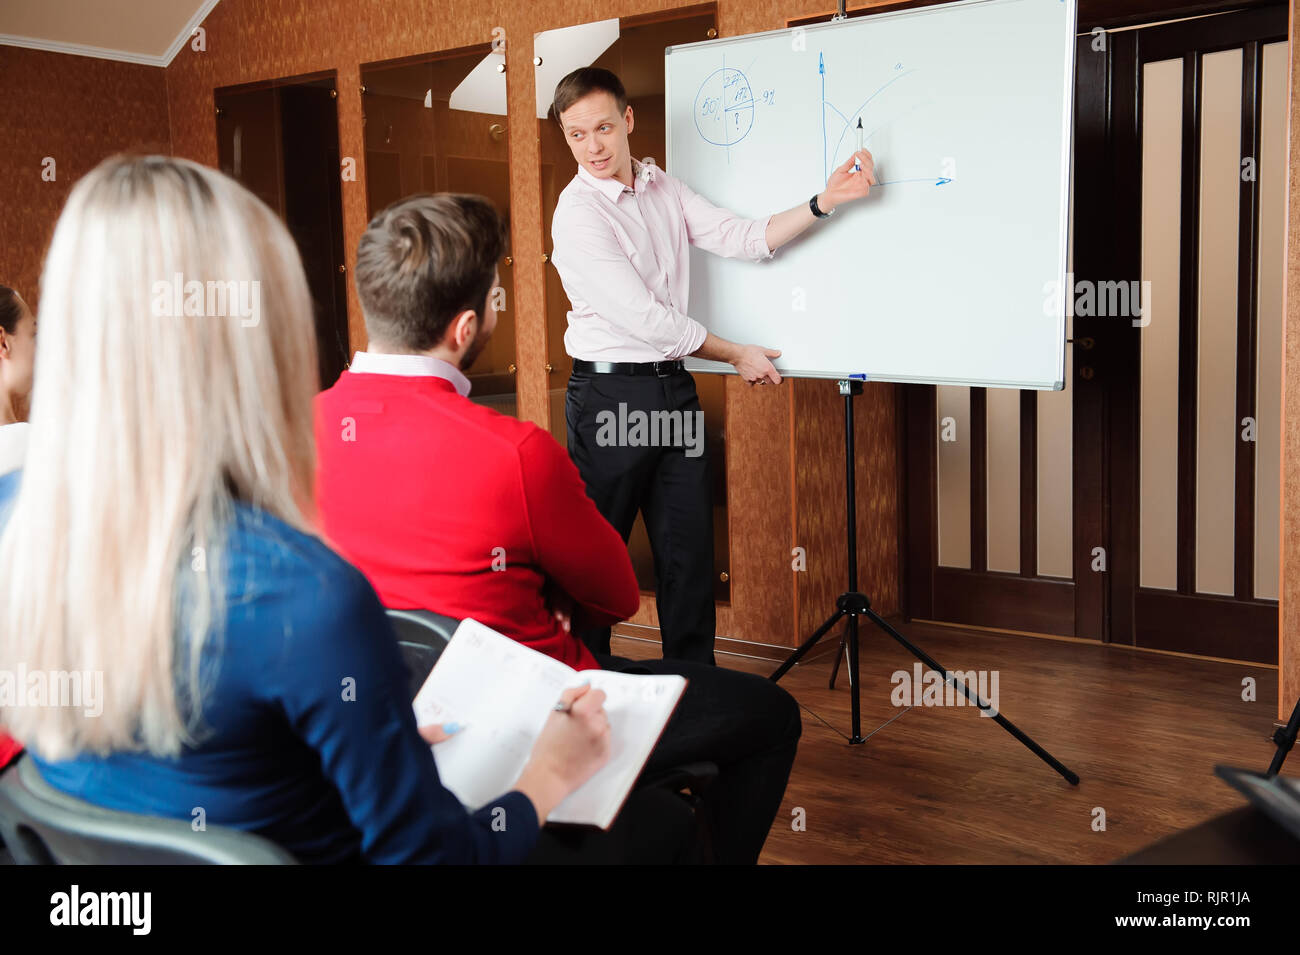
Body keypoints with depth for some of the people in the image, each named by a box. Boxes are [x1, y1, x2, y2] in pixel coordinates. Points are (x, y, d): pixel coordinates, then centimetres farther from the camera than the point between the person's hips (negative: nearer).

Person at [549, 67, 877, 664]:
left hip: (674, 390, 7)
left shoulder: (664, 189, 11)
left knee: (689, 549, 9)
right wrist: (738, 356, -5)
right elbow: (643, 318, -15)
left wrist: (824, 202, -7)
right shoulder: (577, 214, -12)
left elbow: (743, 239, 7)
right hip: (609, 393, -6)